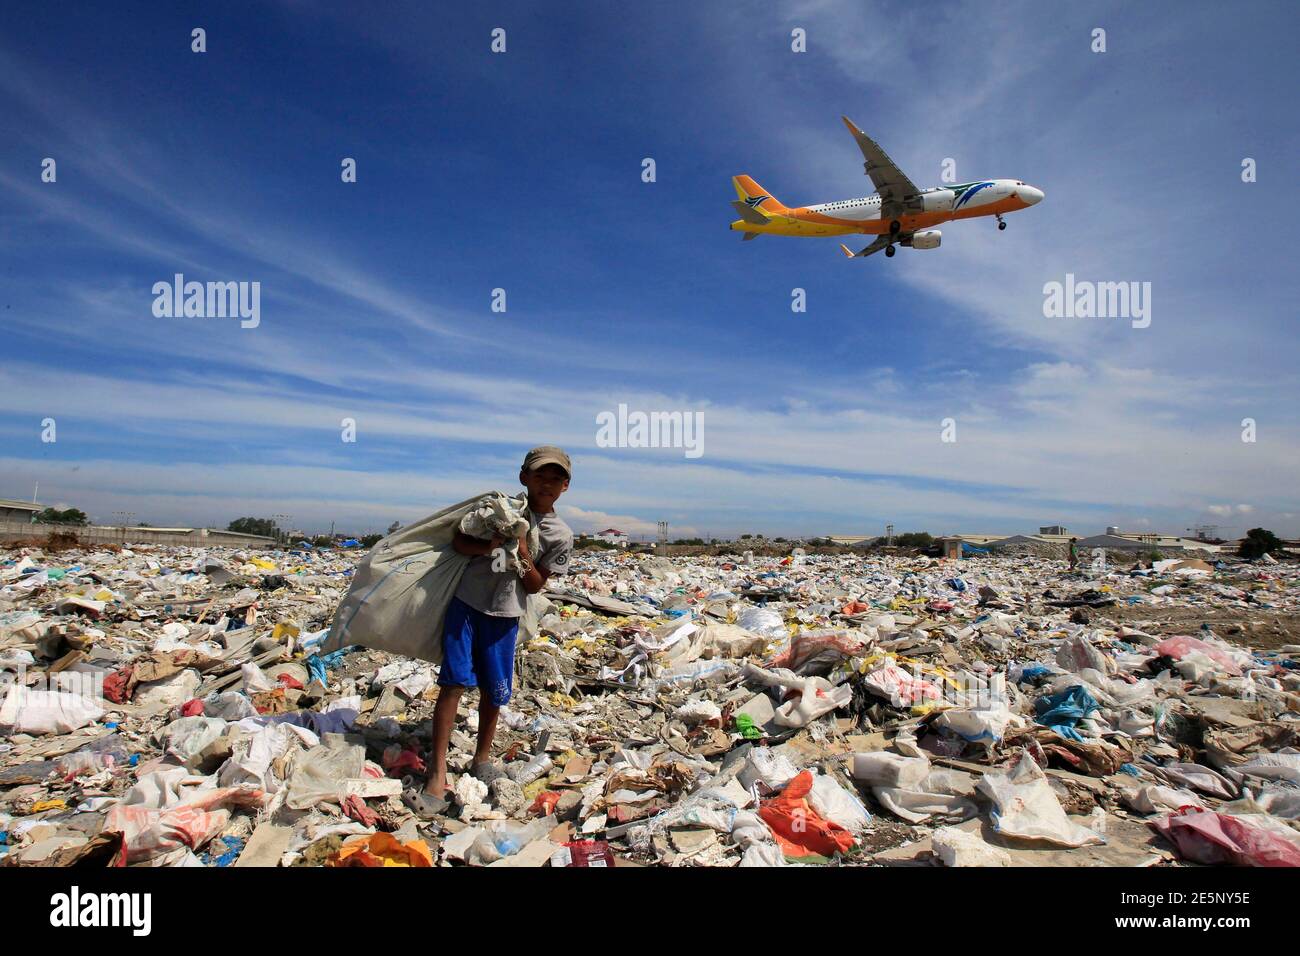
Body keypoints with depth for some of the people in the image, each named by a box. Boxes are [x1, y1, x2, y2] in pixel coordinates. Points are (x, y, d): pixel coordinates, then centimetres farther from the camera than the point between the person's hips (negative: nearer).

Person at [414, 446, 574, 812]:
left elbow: (534, 586, 1)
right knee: (454, 682, -8)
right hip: (466, 603, -1)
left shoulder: (560, 535, -1)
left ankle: (482, 760, 33)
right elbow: (459, 540, 0)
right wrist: (488, 546, -20)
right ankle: (437, 774, -2)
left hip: (504, 616, 1)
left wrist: (522, 552, -15)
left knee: (493, 692, 9)